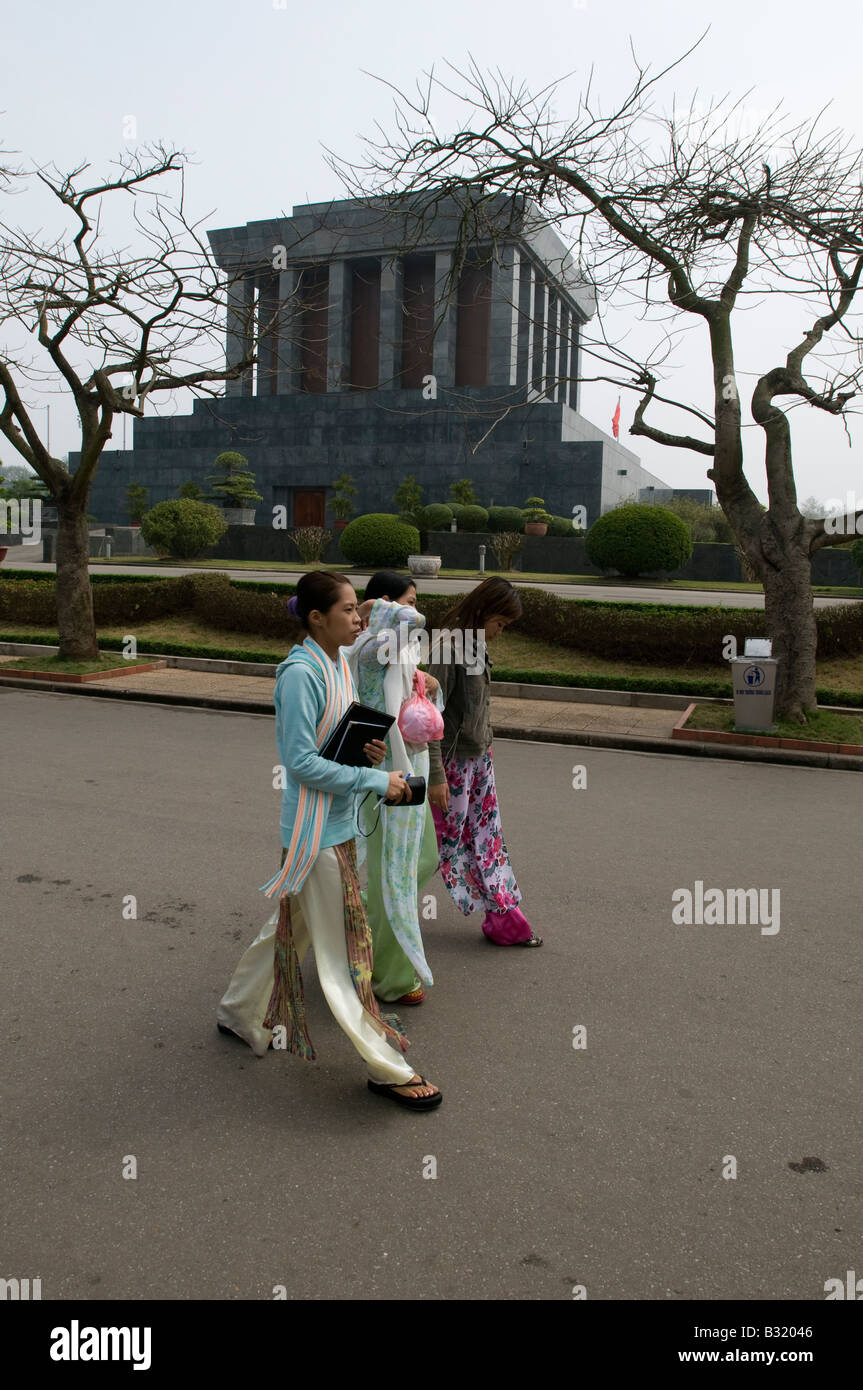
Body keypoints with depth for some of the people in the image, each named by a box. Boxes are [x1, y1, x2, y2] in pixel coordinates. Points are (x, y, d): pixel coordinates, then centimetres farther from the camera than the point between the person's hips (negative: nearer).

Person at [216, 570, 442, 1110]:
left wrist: (369, 750, -2)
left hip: (340, 821, 9)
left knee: (293, 926, 23)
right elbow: (301, 761, -22)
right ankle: (388, 1069, 10)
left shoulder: (339, 664, 8)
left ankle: (240, 1012, 43)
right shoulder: (300, 673, -20)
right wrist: (376, 780, -20)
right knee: (344, 946, 0)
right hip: (316, 828, -9)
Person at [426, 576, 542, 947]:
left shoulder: (475, 645, 7)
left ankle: (505, 920, 19)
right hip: (453, 763, -8)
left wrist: (484, 748, 17)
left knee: (488, 837, 11)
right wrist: (435, 773, -21)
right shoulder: (447, 647, -20)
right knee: (447, 840, 5)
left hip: (479, 759, 8)